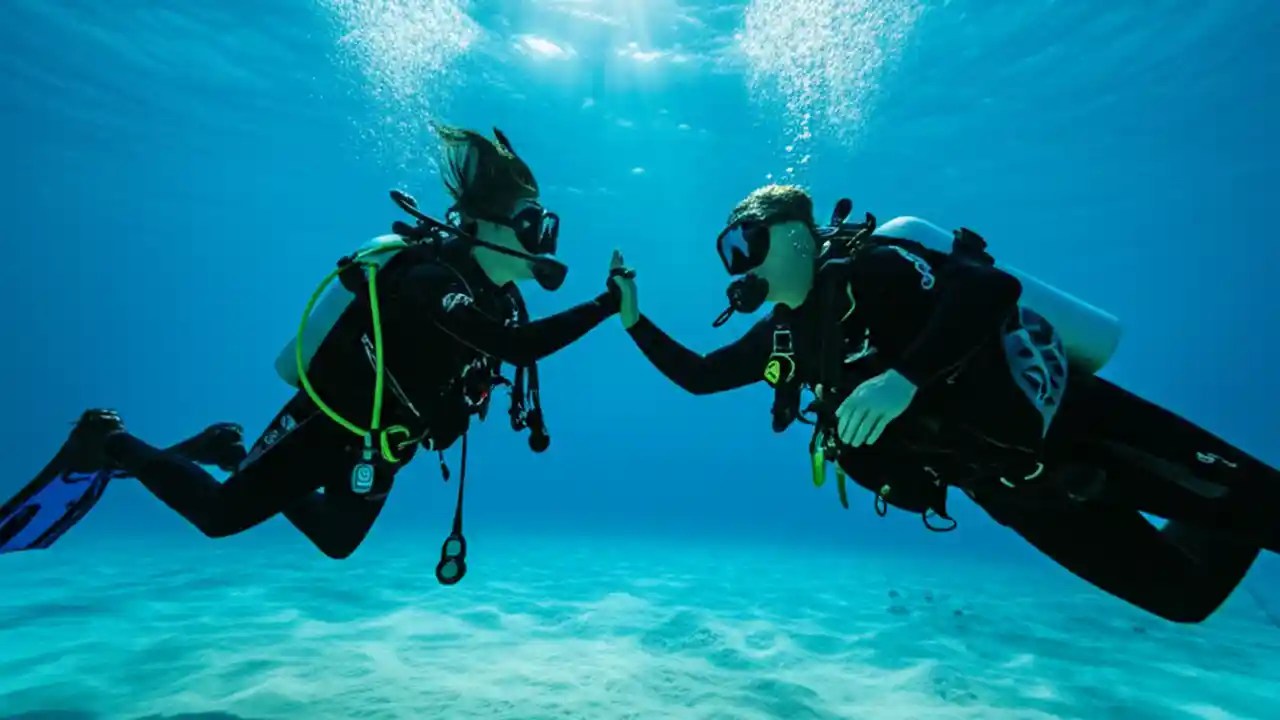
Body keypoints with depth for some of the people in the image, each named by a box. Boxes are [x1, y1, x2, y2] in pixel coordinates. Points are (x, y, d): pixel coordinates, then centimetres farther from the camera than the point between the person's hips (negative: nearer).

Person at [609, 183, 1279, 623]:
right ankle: (1221, 527, 39)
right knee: (1186, 593, 14)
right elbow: (696, 375, 11)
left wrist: (905, 376, -43)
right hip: (1016, 489, 6)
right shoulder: (781, 337, 5)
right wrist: (633, 316, 6)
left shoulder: (866, 268, -18)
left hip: (1066, 422, -6)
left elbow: (992, 285, -32)